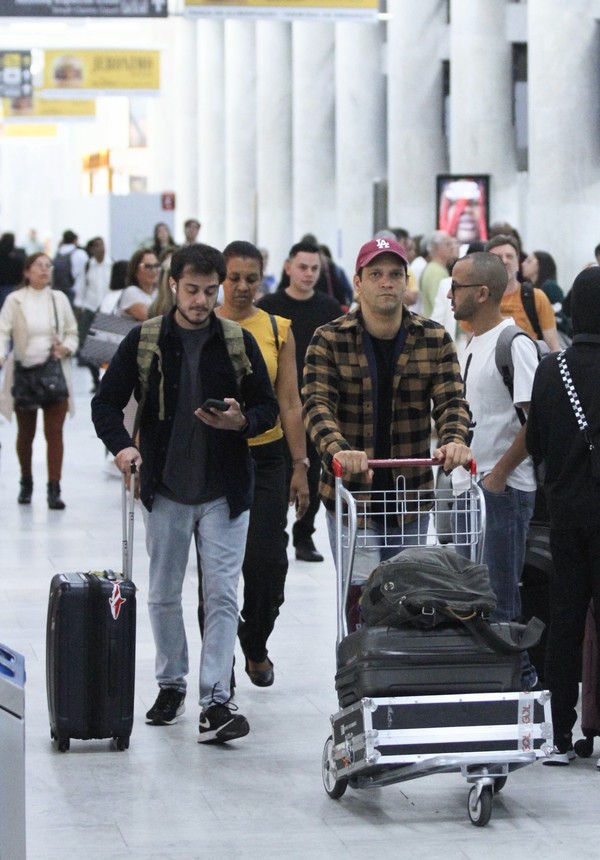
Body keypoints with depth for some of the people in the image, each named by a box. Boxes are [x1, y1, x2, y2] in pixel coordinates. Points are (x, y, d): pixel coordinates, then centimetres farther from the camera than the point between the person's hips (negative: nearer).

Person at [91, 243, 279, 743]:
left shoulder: (238, 342, 2)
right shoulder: (145, 341, 0)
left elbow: (269, 407, 7)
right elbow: (107, 401, 4)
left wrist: (242, 421, -15)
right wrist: (121, 444, -15)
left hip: (225, 491, -1)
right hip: (166, 490, 1)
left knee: (222, 595, -6)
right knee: (164, 594, 11)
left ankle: (216, 701, -7)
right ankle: (172, 685, 28)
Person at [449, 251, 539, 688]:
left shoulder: (514, 344, -16)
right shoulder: (473, 343, 14)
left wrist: (499, 473, -19)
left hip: (505, 488, -10)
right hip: (475, 484, 10)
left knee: (501, 591, -5)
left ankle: (519, 679, 4)